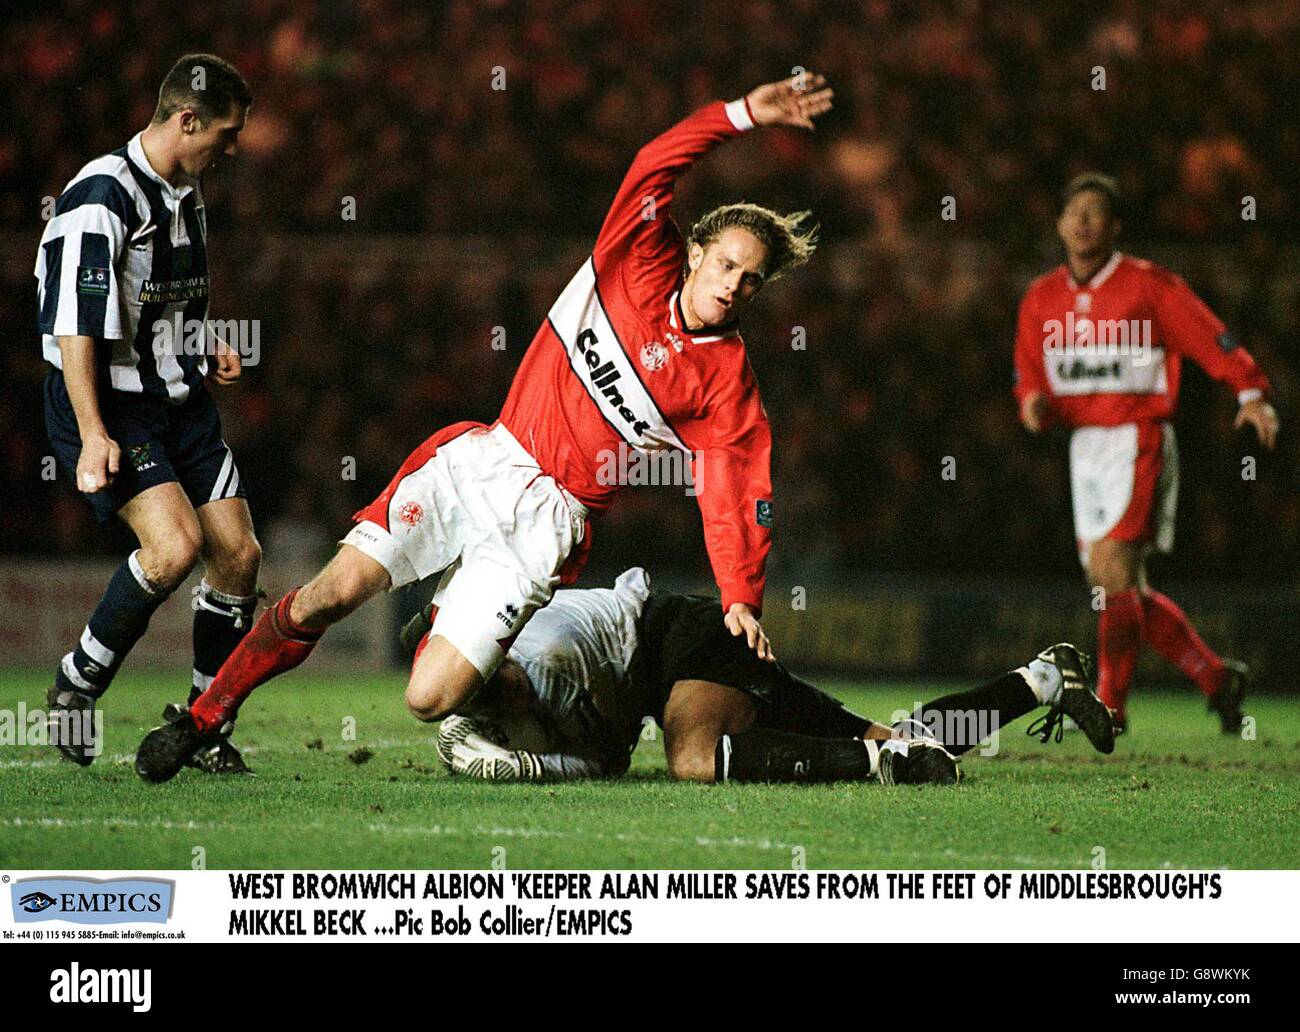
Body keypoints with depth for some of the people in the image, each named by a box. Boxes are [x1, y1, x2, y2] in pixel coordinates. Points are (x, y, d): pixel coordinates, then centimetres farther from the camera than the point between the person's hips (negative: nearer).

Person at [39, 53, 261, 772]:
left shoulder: (185, 194, 12)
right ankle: (73, 690, -7)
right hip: (109, 408, -9)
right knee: (176, 542, -24)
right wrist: (94, 436, -28)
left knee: (238, 553, 1)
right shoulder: (101, 198, -18)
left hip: (179, 402, 9)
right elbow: (75, 326, -23)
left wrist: (204, 349, 10)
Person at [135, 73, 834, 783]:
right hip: (481, 459, 2)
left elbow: (734, 497, -6)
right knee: (334, 591, -15)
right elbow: (654, 166, -7)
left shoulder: (726, 381, -2)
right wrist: (745, 114, -17)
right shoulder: (642, 265, 2)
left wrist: (742, 600, -18)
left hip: (546, 520, -2)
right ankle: (205, 716, 5)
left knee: (429, 700, -14)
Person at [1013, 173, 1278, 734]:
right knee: (1123, 589, 8)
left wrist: (1251, 393, -23)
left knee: (1112, 571, -17)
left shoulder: (1148, 286, -8)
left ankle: (1110, 704, -11)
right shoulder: (1041, 299, 9)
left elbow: (1212, 339, -10)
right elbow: (1030, 373, 15)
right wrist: (1033, 402, -8)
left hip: (1137, 440, -7)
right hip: (1084, 446, 7)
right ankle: (1217, 678, 22)